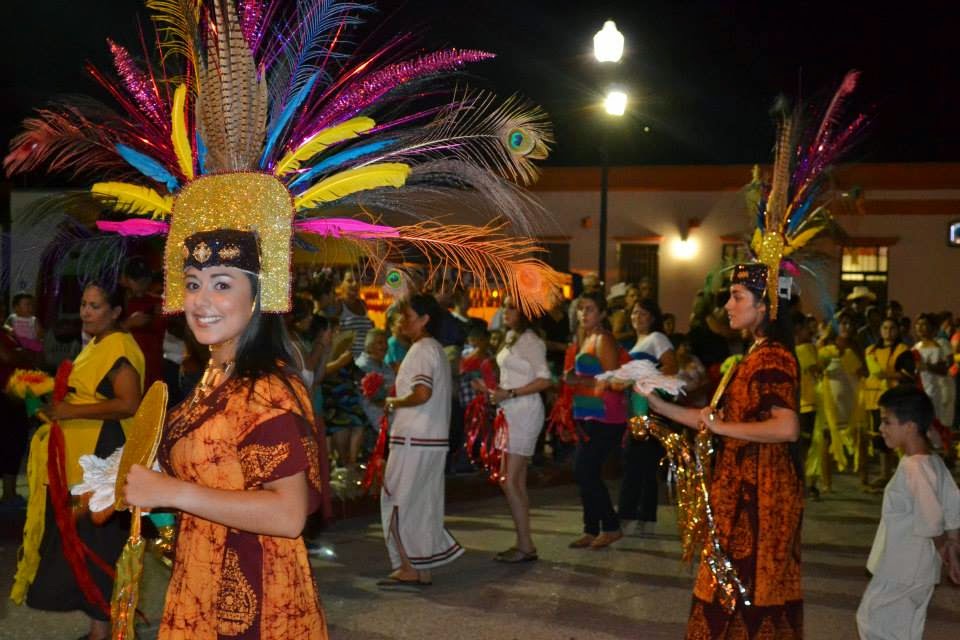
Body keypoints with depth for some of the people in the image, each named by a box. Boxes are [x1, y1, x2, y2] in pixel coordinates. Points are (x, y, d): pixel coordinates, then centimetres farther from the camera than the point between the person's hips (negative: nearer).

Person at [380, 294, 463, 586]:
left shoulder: (420, 349, -14)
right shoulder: (437, 349, 16)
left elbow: (422, 394, -26)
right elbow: (448, 392, 22)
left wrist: (394, 402, -10)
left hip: (414, 439, -10)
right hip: (435, 439, 10)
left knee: (398, 502, -2)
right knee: (425, 502, 12)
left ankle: (407, 567, -1)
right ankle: (424, 568, 15)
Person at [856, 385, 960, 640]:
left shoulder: (912, 468, -24)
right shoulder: (935, 462, 4)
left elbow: (931, 520, -27)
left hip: (900, 569, -9)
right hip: (920, 568, 9)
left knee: (870, 619, 5)